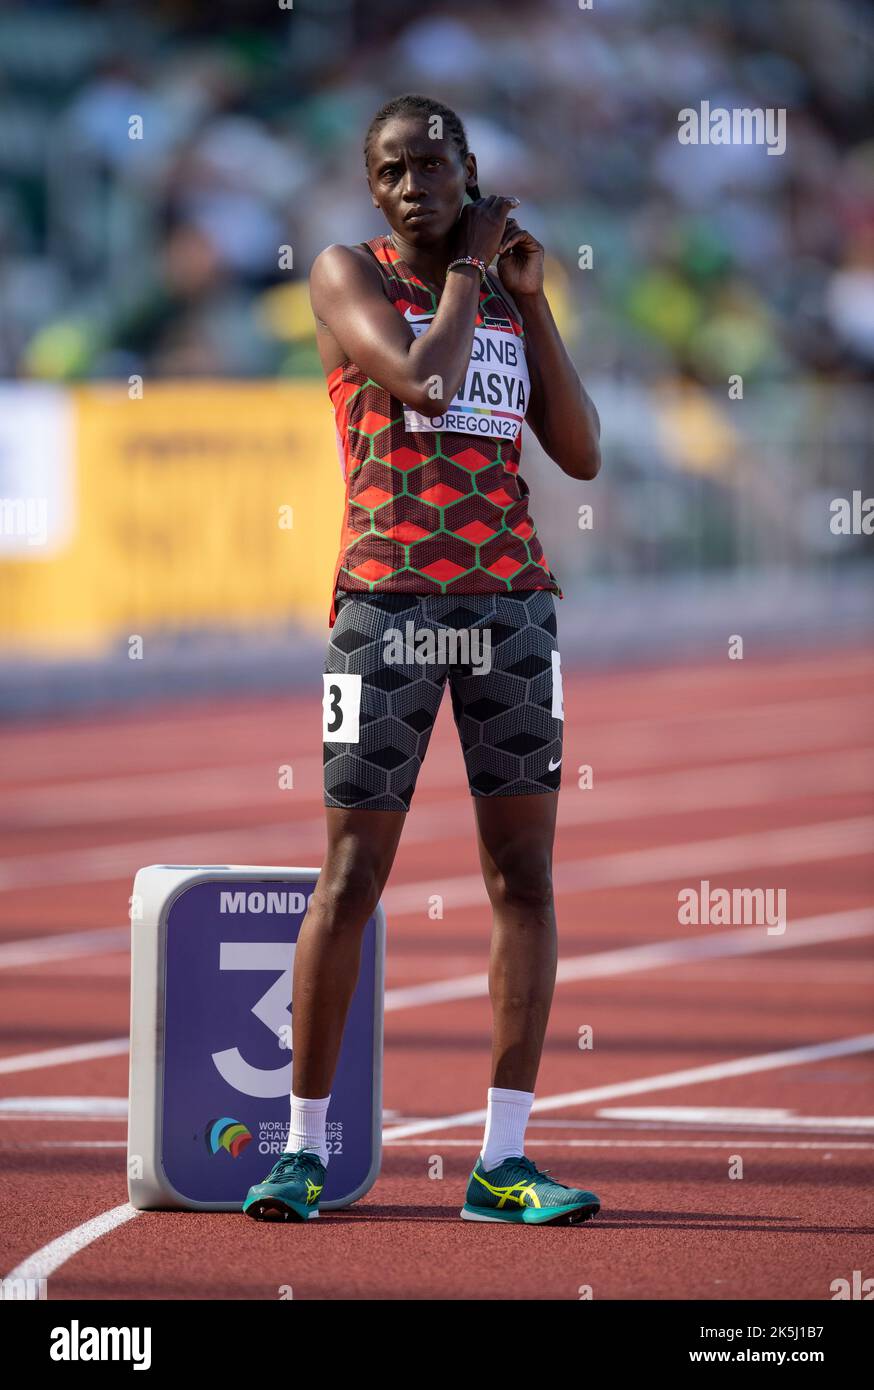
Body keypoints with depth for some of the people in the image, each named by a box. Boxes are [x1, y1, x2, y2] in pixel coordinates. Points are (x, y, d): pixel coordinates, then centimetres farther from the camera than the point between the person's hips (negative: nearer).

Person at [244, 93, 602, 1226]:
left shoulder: (507, 299, 15)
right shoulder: (349, 275, 0)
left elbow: (582, 454, 8)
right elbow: (424, 379, -18)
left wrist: (532, 299, 4)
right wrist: (467, 266, -4)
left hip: (511, 599, 4)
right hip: (386, 599, -4)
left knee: (524, 875, -1)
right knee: (352, 878, -5)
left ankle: (503, 1162, 2)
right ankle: (305, 1147, 5)